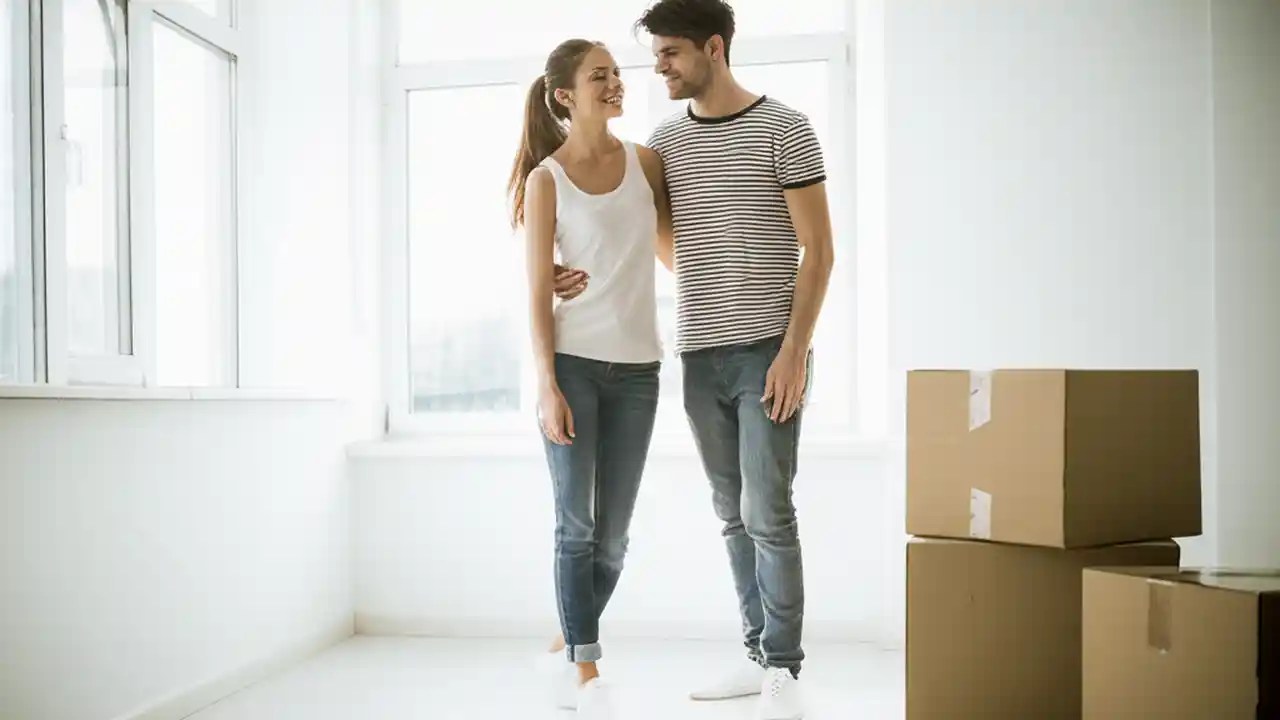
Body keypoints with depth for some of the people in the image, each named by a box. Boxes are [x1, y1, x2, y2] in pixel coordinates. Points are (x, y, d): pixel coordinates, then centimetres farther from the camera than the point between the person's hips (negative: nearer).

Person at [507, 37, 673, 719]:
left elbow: (671, 245, 21)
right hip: (573, 362, -4)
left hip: (637, 368, 4)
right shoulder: (546, 179, -1)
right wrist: (547, 386, -12)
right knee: (576, 526, -3)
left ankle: (568, 647, 27)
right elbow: (538, 293, -4)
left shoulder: (645, 161, 8)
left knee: (613, 535, 8)